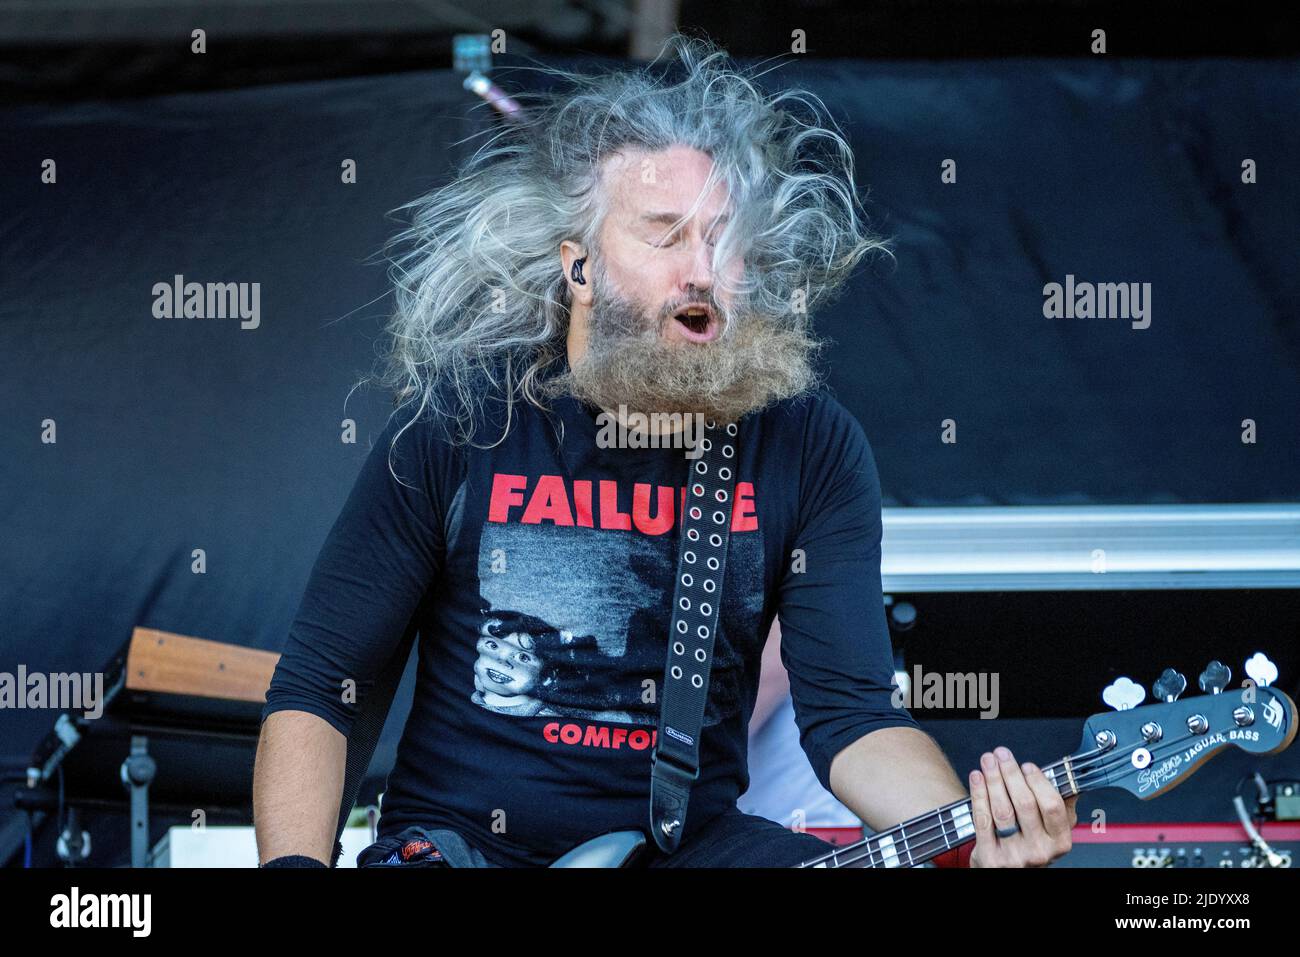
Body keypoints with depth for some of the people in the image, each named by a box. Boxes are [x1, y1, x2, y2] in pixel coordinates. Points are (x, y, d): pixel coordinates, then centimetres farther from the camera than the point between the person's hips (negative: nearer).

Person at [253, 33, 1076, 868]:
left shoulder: (811, 447, 0)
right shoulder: (458, 424, -5)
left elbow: (850, 712, -4)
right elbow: (315, 689, -1)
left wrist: (973, 832, -23)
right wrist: (295, 867, -17)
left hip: (692, 837, 2)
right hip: (460, 838, -2)